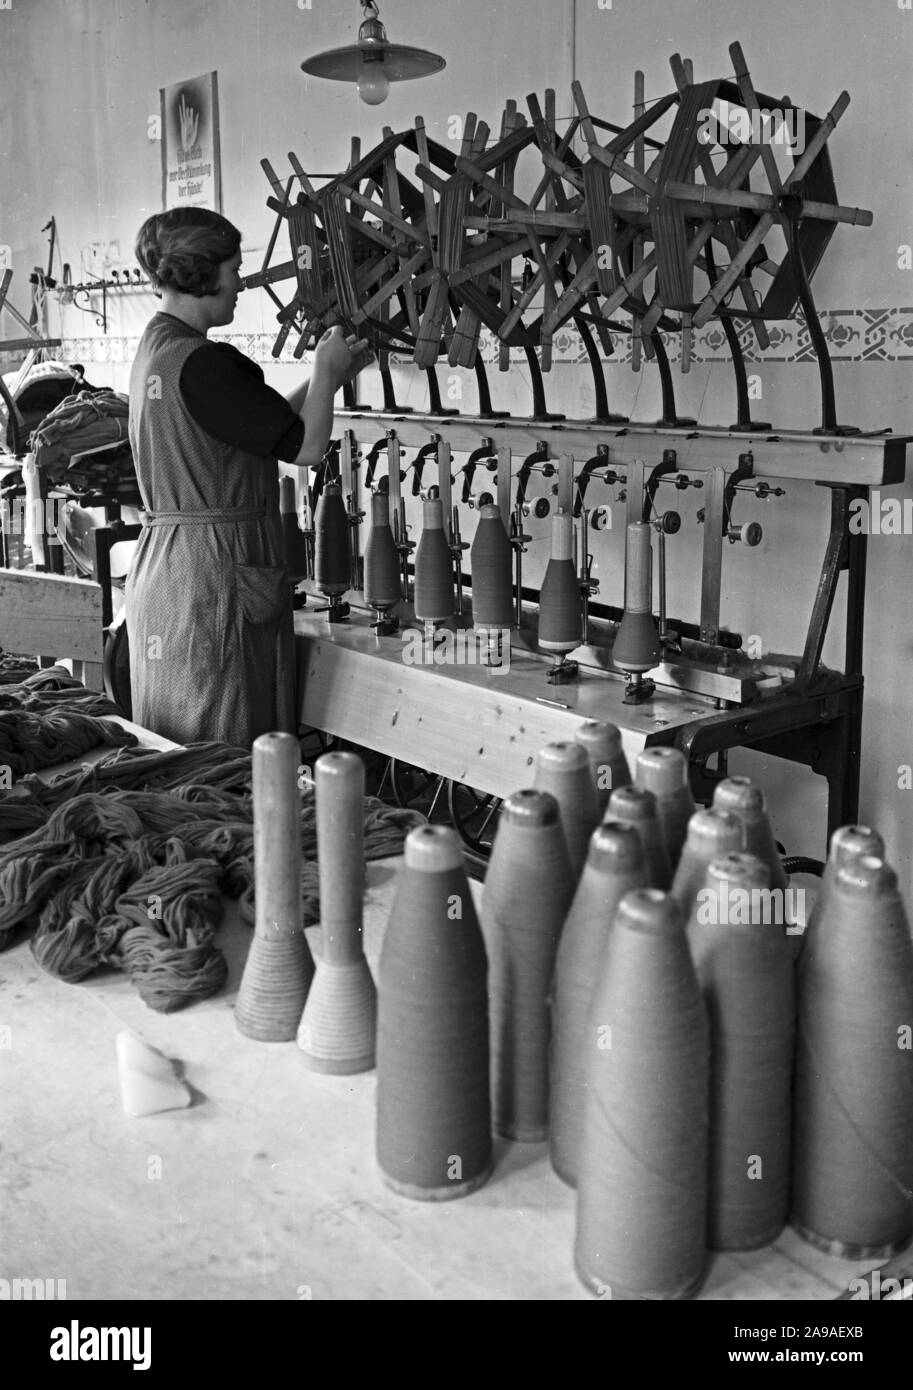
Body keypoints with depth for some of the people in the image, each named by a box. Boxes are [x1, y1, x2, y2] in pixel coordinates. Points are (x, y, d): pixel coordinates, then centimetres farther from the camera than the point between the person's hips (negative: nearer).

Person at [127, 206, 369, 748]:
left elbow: (269, 421, 18)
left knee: (178, 763, 14)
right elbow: (306, 446, -13)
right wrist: (327, 371, 2)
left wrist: (328, 374, 16)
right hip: (216, 572, -10)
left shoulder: (155, 348, 14)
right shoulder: (204, 363, -17)